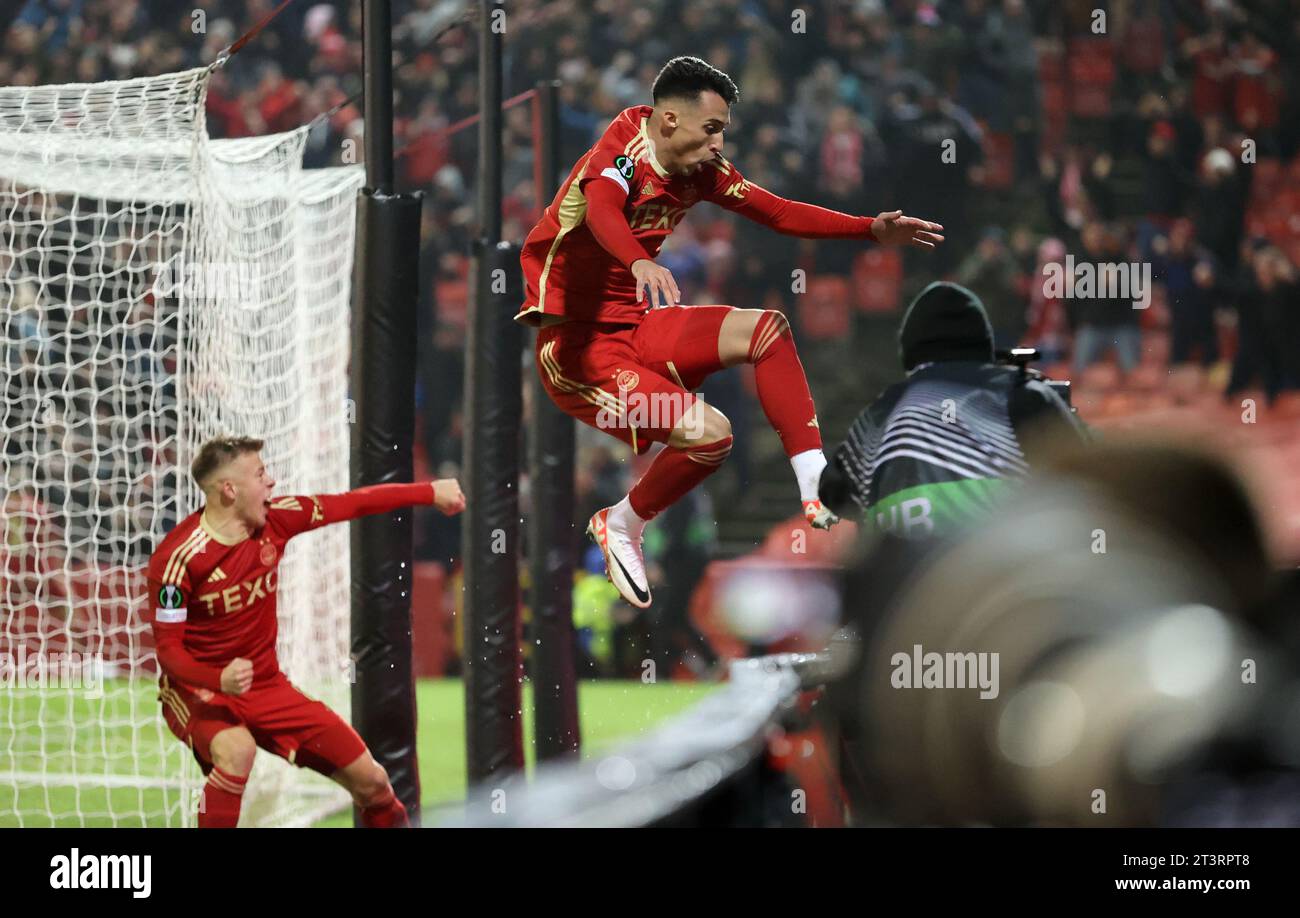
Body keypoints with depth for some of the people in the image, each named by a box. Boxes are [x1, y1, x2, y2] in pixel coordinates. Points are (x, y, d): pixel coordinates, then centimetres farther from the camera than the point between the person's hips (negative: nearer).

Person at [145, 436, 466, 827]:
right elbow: (168, 649, -21)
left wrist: (430, 491, 12)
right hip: (196, 691, -6)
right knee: (236, 749, -40)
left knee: (370, 781, 3)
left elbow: (352, 504, 7)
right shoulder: (178, 557, -22)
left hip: (267, 688, 6)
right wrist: (219, 680, -39)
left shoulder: (274, 520, -6)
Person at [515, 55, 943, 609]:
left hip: (634, 325, 9)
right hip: (575, 342, -9)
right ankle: (619, 529, 0)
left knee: (767, 329, -5)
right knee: (707, 433, -22)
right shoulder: (621, 156, -21)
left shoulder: (699, 170, 4)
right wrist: (640, 262, -64)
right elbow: (601, 211, -43)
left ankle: (816, 482, -7)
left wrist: (873, 231, 6)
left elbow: (779, 214, 13)